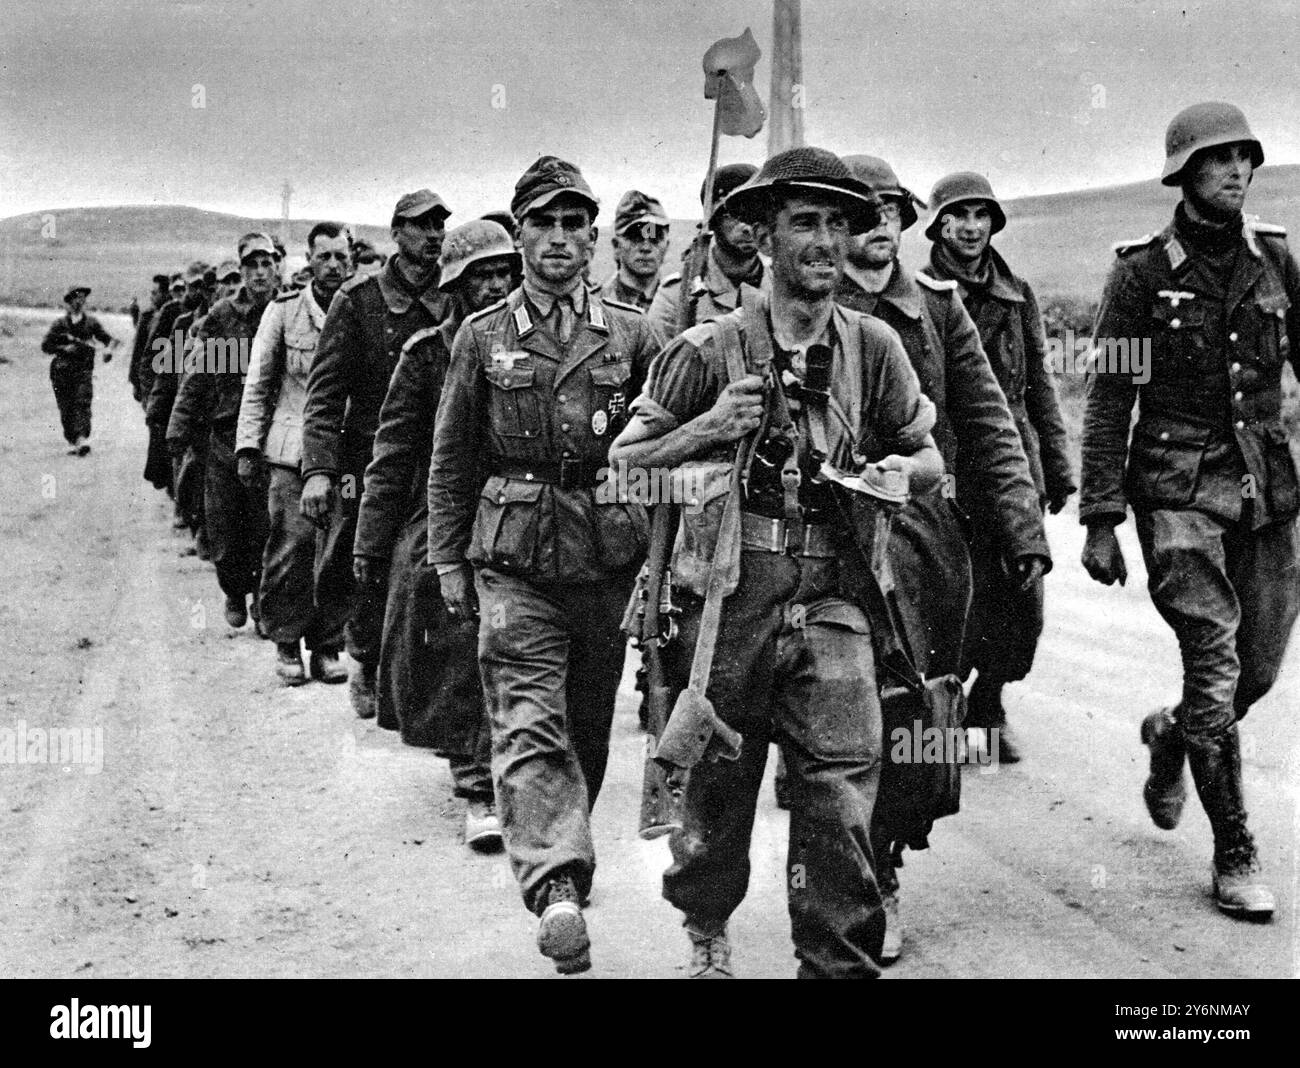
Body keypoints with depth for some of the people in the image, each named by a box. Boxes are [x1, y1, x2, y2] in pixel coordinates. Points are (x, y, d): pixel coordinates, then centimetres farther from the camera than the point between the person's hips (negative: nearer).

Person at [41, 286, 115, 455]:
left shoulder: (91, 322, 10)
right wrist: (63, 349, -11)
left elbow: (107, 338, 10)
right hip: (62, 371, 1)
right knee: (66, 410, 1)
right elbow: (45, 346, 5)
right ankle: (71, 443, 12)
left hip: (83, 371, -1)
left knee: (83, 404, -18)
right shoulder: (59, 323, 6)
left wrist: (109, 349, -12)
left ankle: (83, 439, -28)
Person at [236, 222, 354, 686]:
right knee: (290, 545, -6)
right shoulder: (283, 311, 4)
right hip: (290, 451, -1)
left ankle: (327, 647, 10)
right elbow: (258, 384, 8)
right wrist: (248, 446, 1)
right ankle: (286, 644, 8)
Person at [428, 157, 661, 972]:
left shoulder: (634, 335, 5)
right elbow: (452, 463, 9)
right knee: (530, 725, -15)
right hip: (515, 563, -1)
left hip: (610, 561, 2)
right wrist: (450, 565, 6)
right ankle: (558, 885, -24)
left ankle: (558, 863, 30)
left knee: (589, 732, 12)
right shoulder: (483, 338, 4)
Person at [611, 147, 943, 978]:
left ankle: (842, 963, 8)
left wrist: (898, 471, -6)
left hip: (832, 606, 1)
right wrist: (710, 428, -14)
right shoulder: (710, 349, -2)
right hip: (725, 598, -1)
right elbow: (623, 460, 2)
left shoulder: (873, 346, 5)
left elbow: (930, 456, 17)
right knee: (717, 793, 13)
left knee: (843, 807, -7)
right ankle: (707, 929, 39)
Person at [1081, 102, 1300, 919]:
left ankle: (1171, 736, 40)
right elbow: (1108, 404, -3)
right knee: (1214, 660, -11)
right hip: (1179, 489, -4)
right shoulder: (1143, 273, -3)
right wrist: (1101, 521, -8)